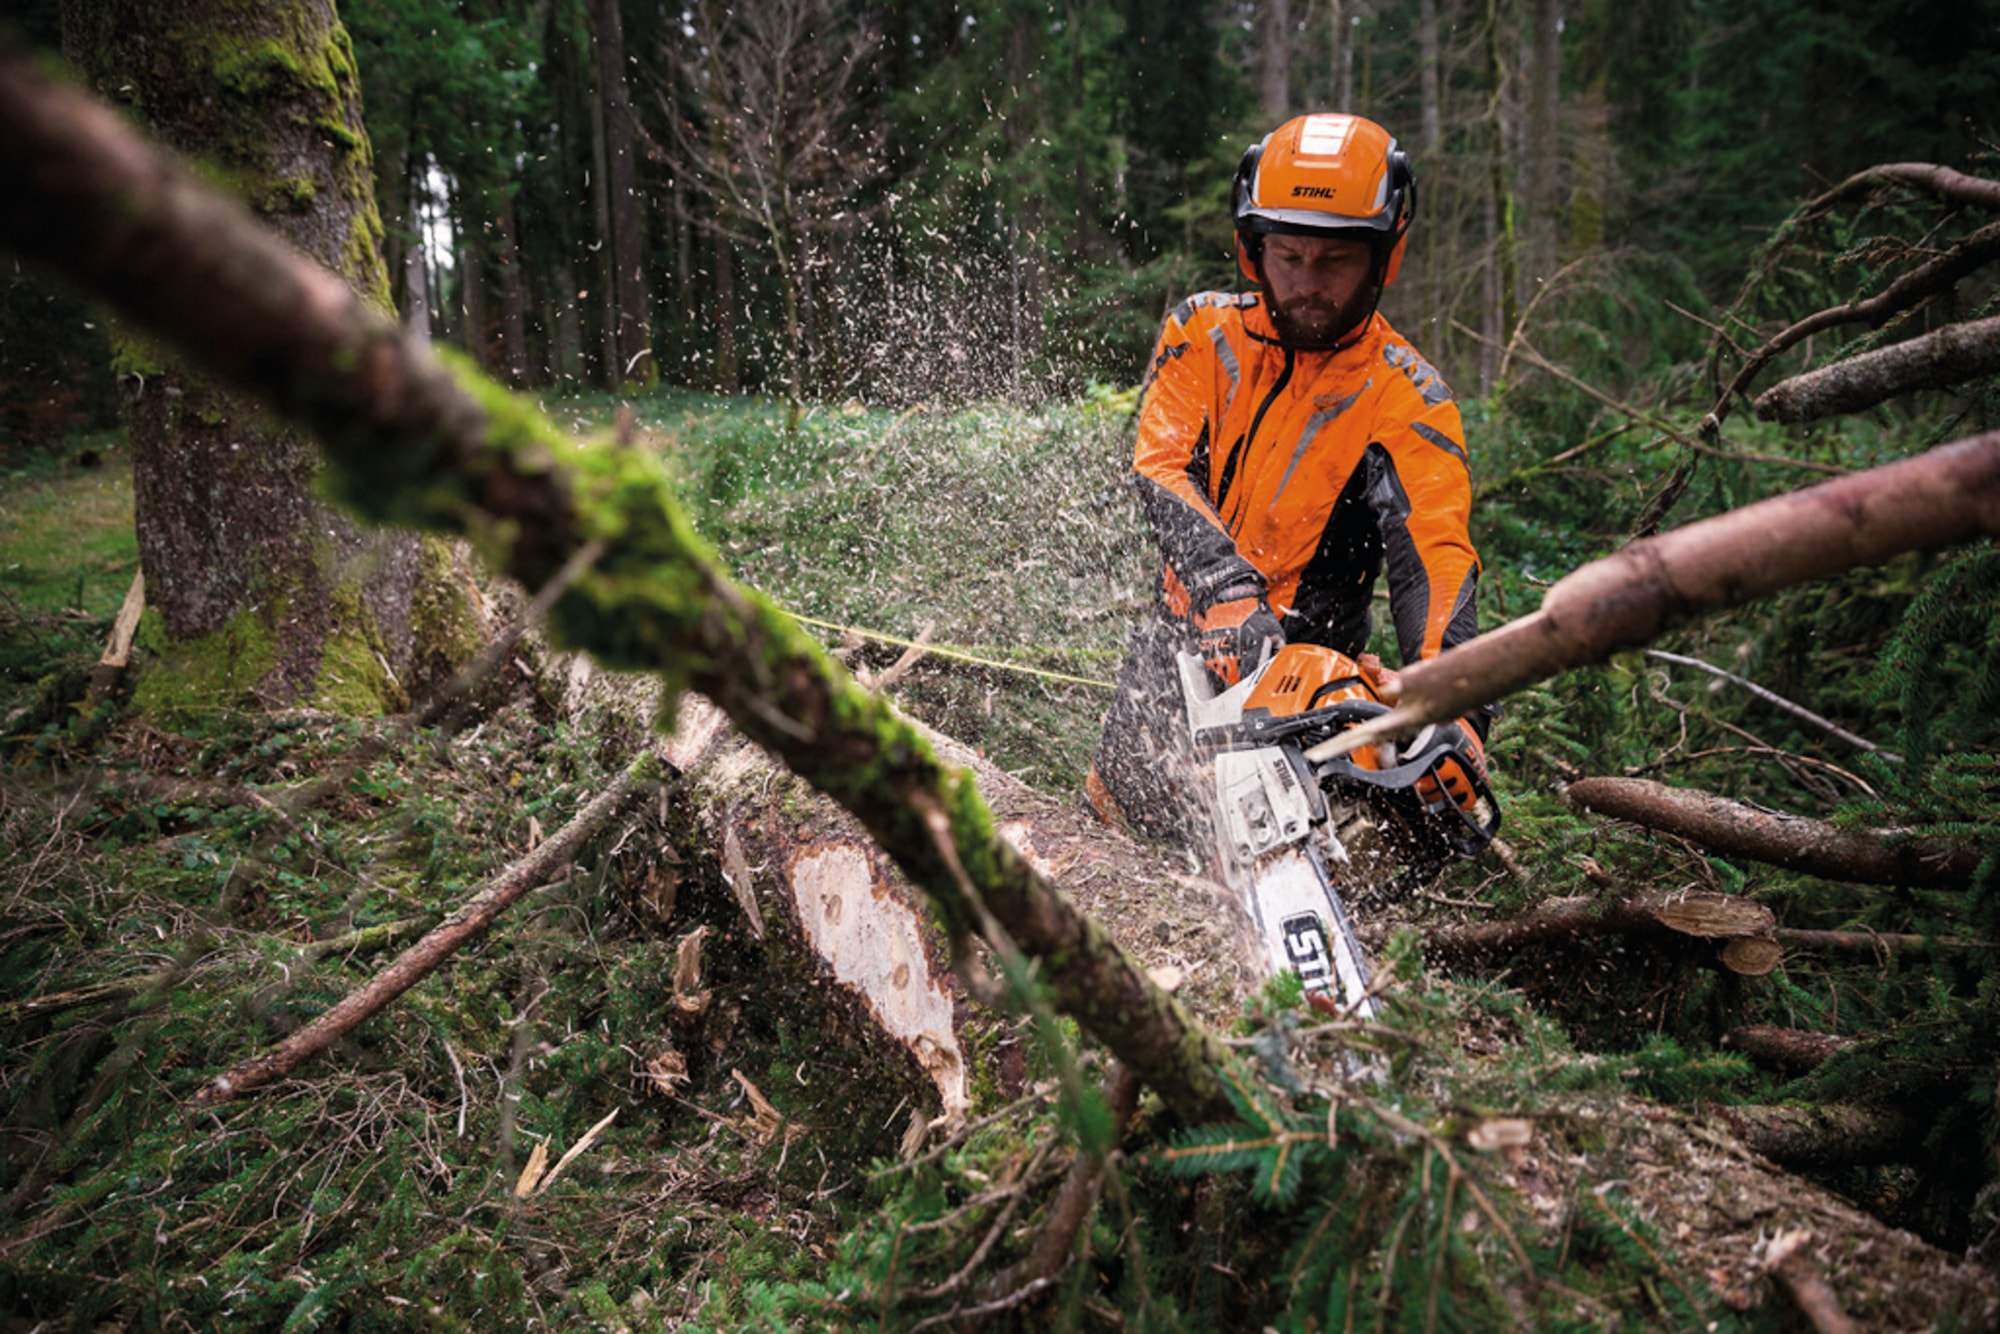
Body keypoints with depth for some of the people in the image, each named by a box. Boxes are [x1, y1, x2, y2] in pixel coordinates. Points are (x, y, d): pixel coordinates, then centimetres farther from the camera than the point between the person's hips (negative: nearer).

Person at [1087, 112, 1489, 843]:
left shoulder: (1408, 401, -11)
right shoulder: (1203, 331, -2)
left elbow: (1435, 559, -24)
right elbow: (1161, 469, -16)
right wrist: (1227, 590, -34)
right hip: (1180, 640, 3)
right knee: (1115, 809, 11)